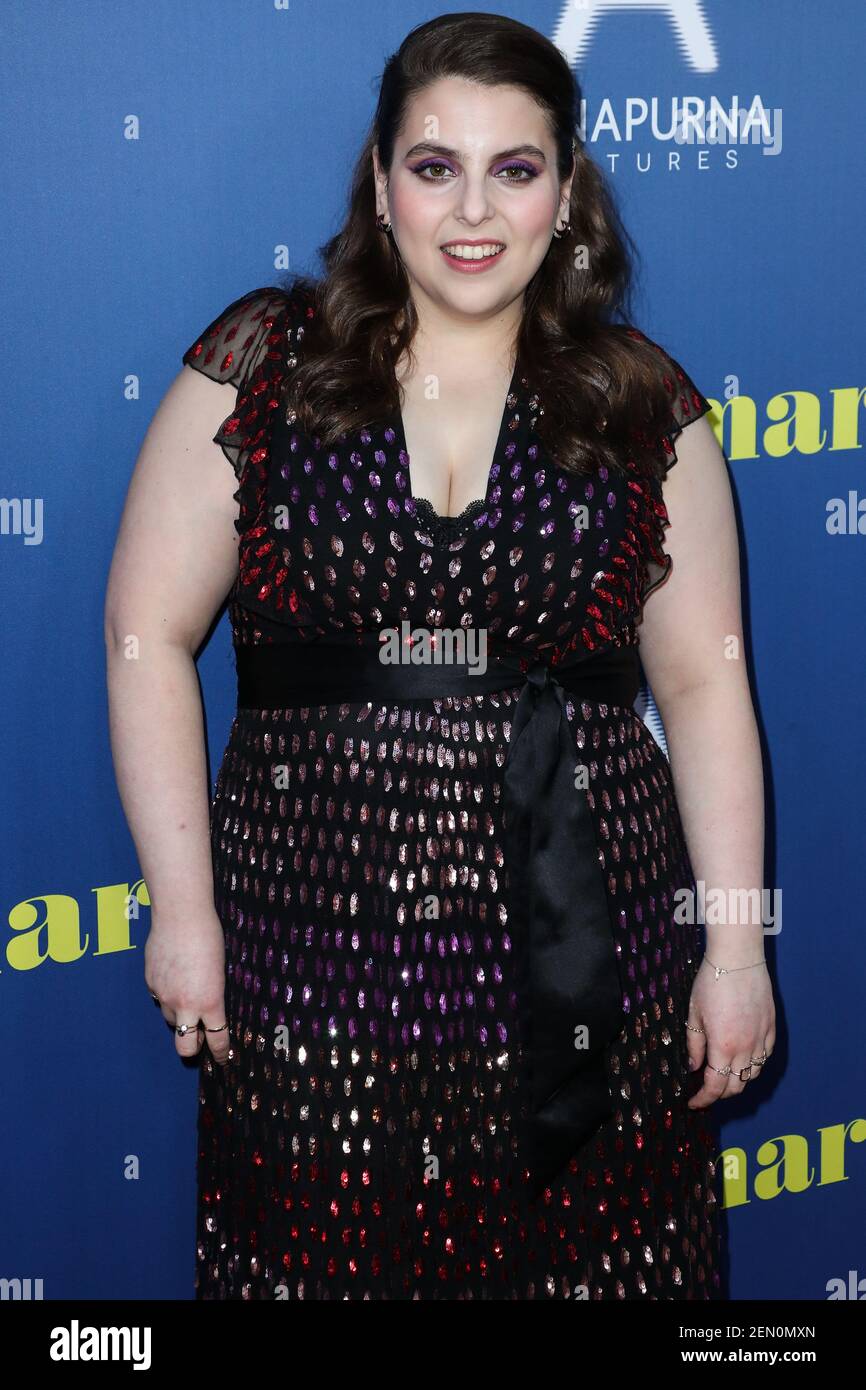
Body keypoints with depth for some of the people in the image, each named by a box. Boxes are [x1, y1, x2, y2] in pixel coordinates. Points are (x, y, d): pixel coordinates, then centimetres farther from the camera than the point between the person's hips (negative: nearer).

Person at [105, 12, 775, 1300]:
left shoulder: (644, 407, 4)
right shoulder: (257, 365, 1)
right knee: (322, 1245, 9)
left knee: (582, 1244, 8)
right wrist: (182, 904, -4)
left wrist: (737, 943, 1)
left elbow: (705, 684, 4)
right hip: (315, 931, 0)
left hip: (581, 946, 1)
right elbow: (149, 634, 0)